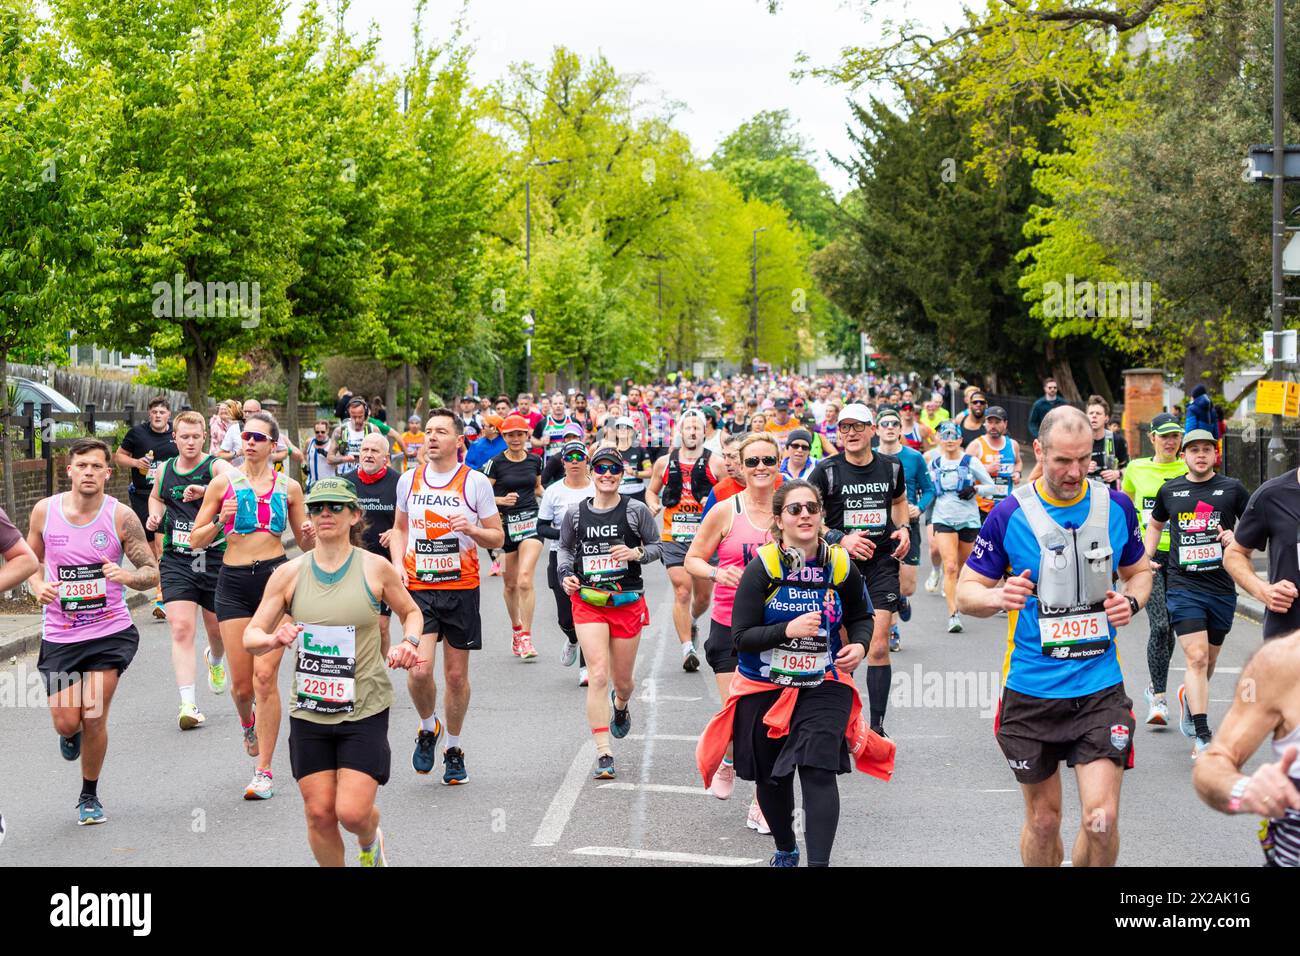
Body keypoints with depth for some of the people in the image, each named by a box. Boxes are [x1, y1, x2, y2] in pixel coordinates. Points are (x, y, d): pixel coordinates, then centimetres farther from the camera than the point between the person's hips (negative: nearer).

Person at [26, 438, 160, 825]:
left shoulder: (121, 516, -8)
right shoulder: (44, 511, -2)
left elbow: (152, 572, -5)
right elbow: (29, 559, 13)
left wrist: (126, 576, -26)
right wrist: (38, 587, -8)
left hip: (110, 633, -2)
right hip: (59, 635, 2)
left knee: (94, 719, -6)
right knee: (67, 723, -1)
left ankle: (90, 796, 17)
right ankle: (71, 734, 39)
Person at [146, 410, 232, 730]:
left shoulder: (216, 466, -7)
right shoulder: (164, 470, 8)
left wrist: (206, 491, -44)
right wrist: (155, 515, 8)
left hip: (214, 557, -2)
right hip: (176, 560, 2)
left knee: (217, 629, 15)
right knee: (181, 629, -13)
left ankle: (215, 659, 52)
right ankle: (188, 704, -15)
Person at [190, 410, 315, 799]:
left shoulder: (288, 487, 8)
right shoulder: (224, 483, 6)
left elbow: (305, 545, 16)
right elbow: (195, 540, 7)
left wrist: (309, 533, -7)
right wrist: (220, 522, -12)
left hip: (276, 577, -1)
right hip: (234, 581, 1)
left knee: (265, 675, -12)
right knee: (241, 684, 2)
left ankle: (264, 771, -3)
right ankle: (248, 722, 40)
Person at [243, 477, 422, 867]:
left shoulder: (375, 568, -3)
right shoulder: (289, 574, 0)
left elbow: (411, 612, 15)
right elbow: (250, 637, 4)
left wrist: (409, 643, -6)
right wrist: (273, 639, -18)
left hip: (365, 710, -2)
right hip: (309, 712, 2)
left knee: (352, 812, -8)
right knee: (319, 813, 2)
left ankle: (370, 841, 29)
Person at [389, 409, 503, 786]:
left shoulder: (476, 482, -2)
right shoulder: (409, 479, 6)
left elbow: (498, 538, 2)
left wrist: (471, 529, -18)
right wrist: (398, 564, 2)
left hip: (461, 588, -1)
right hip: (418, 587, 1)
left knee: (456, 674, 6)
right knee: (419, 670, -14)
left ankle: (453, 748, 25)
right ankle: (428, 727, 16)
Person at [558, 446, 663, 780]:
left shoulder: (636, 510, -2)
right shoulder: (575, 513, 4)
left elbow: (656, 546, 5)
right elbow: (564, 548, 17)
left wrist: (635, 554, -15)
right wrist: (565, 573, -1)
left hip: (628, 602, 0)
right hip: (587, 602, 0)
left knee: (622, 679, 11)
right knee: (598, 675, -13)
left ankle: (621, 704, 52)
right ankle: (604, 753, -11)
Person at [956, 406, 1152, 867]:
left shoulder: (1115, 505, 1)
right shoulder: (1010, 513, -6)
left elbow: (1139, 571, 17)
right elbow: (966, 591, 0)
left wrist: (1131, 600, -5)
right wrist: (997, 597, -23)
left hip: (1100, 686, 1)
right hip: (1031, 692, -1)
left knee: (1102, 820, -10)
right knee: (1043, 821, 9)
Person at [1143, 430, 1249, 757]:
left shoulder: (1232, 489, 3)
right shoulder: (1170, 491, 6)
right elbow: (1155, 524, 24)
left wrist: (1238, 537, -10)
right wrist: (1145, 559, 11)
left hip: (1222, 588, 2)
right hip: (1183, 586, -1)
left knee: (1209, 660, 14)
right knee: (1197, 658, -13)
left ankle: (1189, 698, 46)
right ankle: (1202, 738, -14)